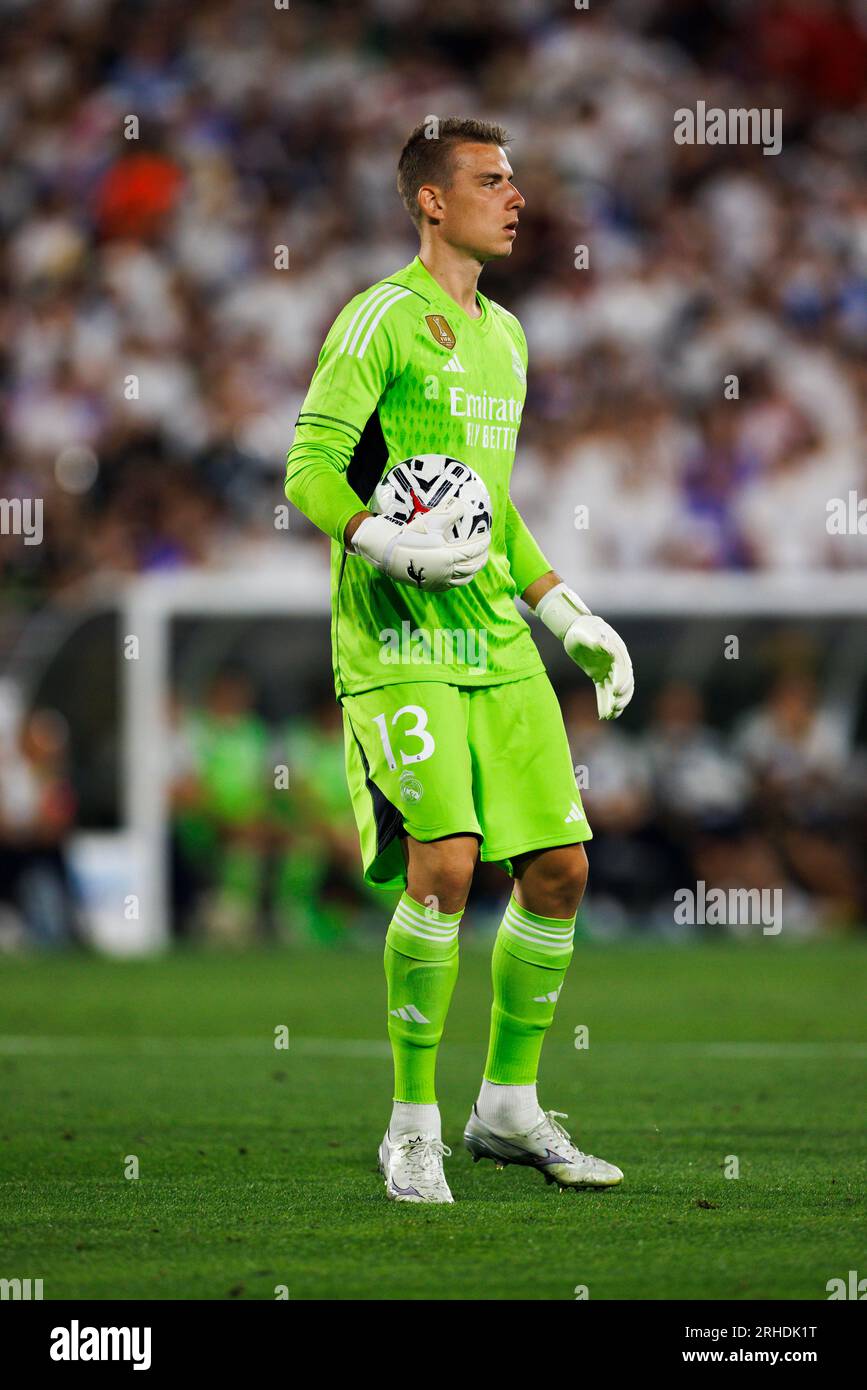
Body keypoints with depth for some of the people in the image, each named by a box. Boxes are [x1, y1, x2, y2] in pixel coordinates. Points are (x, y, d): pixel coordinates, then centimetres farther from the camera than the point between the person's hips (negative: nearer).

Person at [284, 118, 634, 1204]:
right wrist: (391, 547, -27)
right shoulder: (383, 317, -6)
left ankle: (508, 1107, 18)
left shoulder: (505, 336, 19)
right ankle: (414, 1128, -6)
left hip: (497, 640, 8)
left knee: (558, 866, 2)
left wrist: (568, 614, 21)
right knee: (444, 862, -19)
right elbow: (309, 472, -11)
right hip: (399, 641, -8)